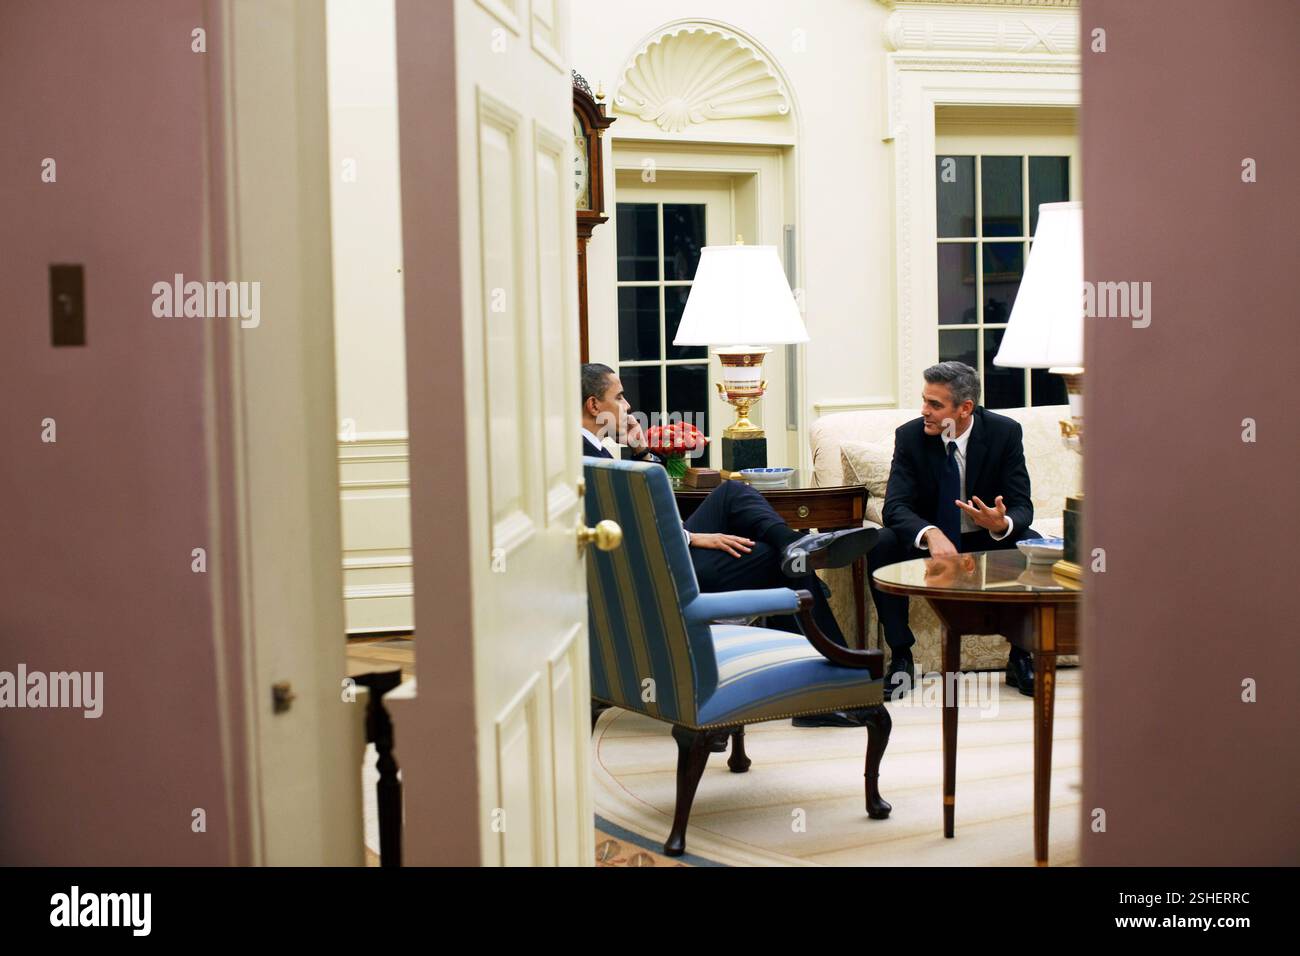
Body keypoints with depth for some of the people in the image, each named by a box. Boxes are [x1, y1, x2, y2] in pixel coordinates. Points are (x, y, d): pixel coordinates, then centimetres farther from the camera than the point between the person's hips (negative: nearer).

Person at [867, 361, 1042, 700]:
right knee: (879, 545, -29)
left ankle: (1020, 657, -14)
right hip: (929, 540, 0)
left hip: (990, 538, 0)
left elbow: (1022, 507, -14)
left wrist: (1002, 523, -40)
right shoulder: (910, 436, -12)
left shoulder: (1005, 432, -12)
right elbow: (895, 506, -21)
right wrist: (931, 534, -43)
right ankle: (901, 656, -19)